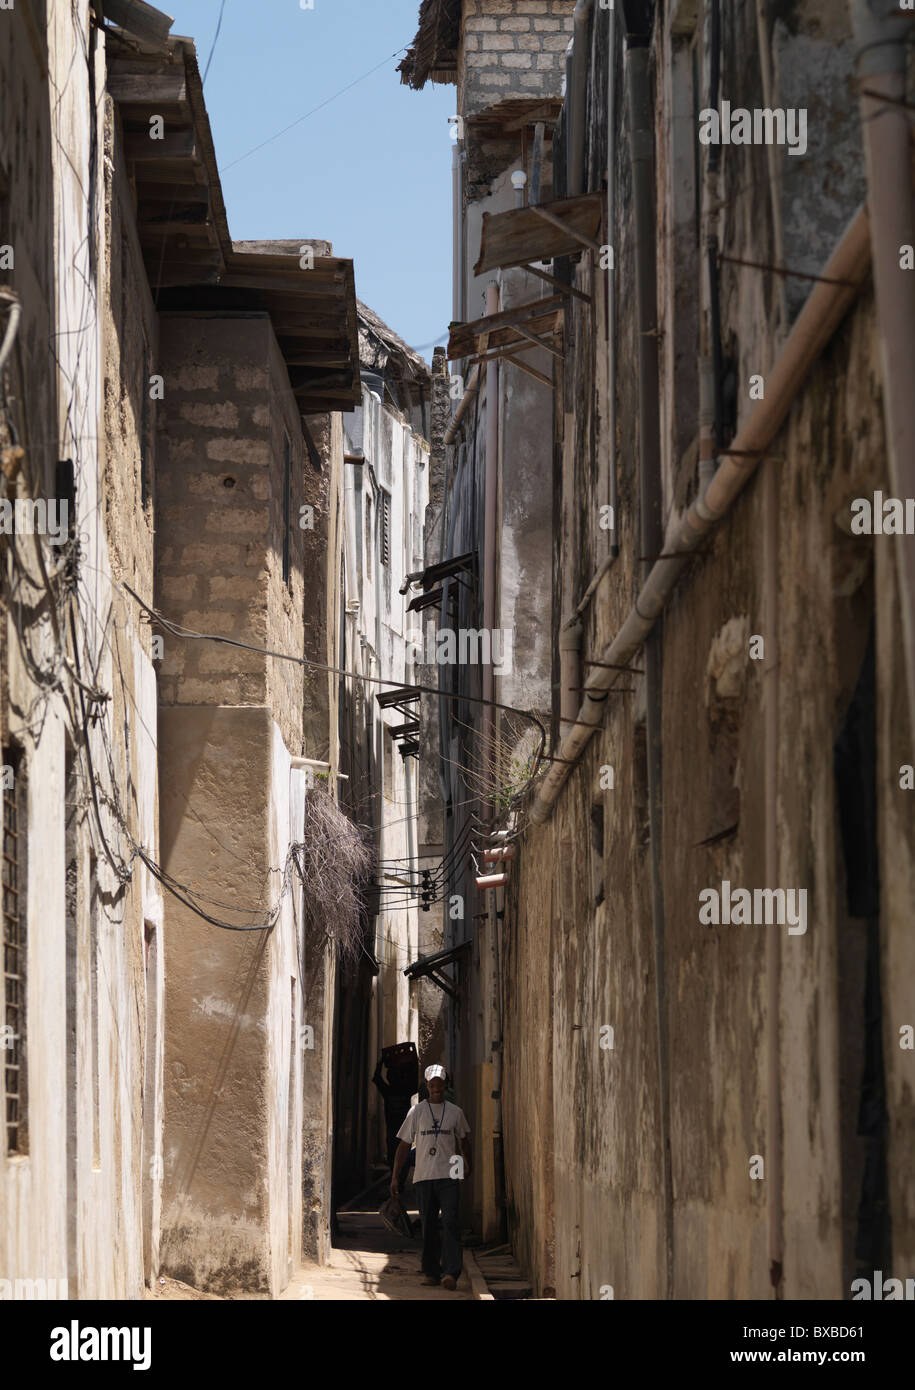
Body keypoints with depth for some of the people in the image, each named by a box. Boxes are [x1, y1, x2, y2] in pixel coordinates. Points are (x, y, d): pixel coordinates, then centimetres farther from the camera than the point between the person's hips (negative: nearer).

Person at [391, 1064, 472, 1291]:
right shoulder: (416, 1112, 6)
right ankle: (431, 1272, 12)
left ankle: (451, 1273, -19)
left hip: (449, 1176, -1)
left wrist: (468, 1166, 25)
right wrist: (395, 1176, 4)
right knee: (428, 1226, 4)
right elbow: (404, 1145, 8)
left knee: (451, 1224, -12)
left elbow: (464, 1141, 24)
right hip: (423, 1176, 1)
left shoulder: (455, 1112, 9)